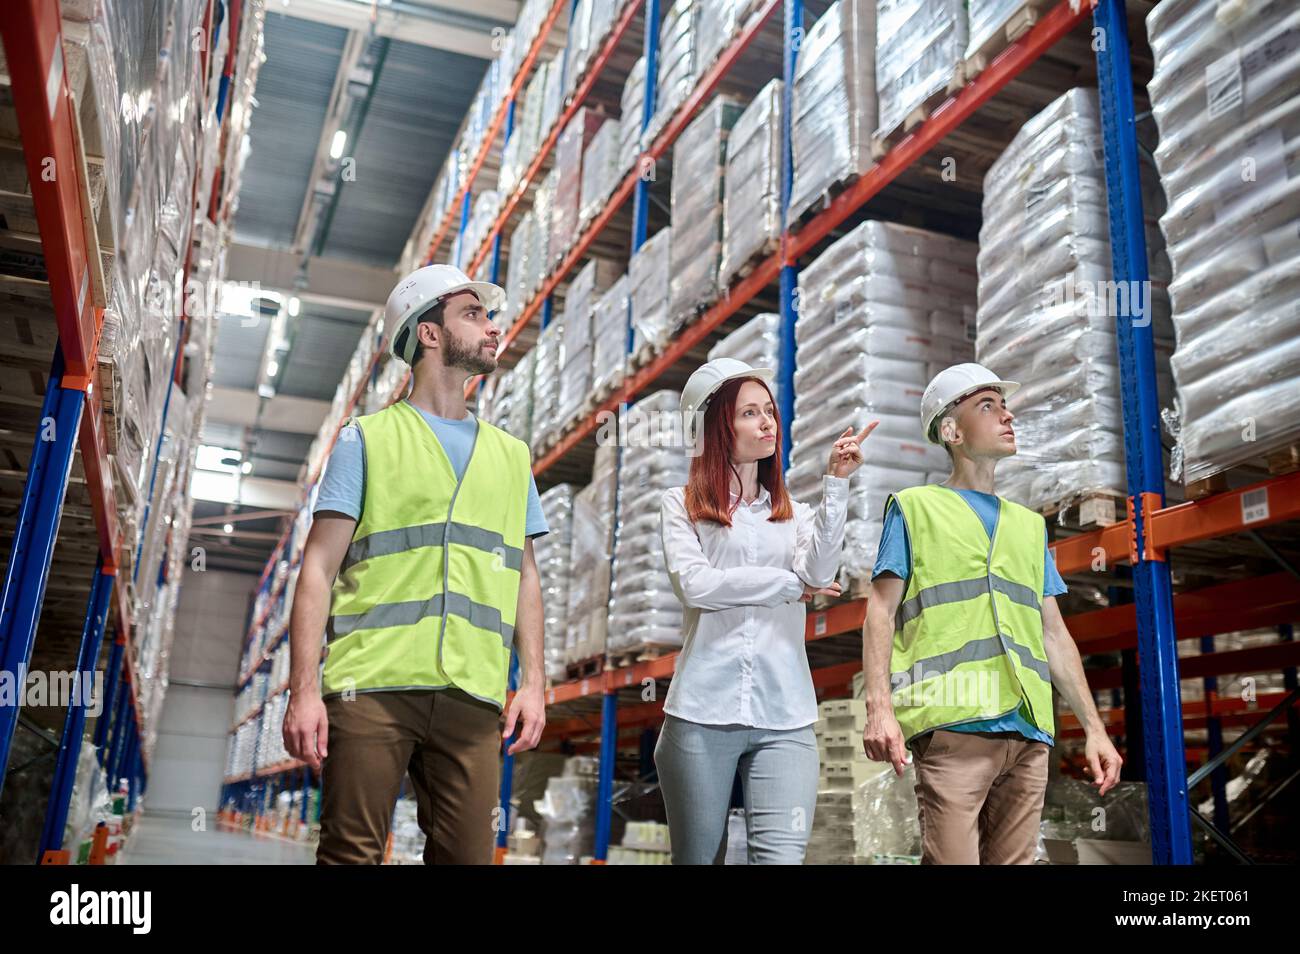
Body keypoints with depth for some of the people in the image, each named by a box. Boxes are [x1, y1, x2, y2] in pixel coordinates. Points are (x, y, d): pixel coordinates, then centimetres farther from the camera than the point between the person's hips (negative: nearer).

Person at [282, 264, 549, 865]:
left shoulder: (510, 455, 19)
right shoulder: (368, 438, 7)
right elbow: (318, 568, 1)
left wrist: (532, 681, 7)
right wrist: (304, 690, -8)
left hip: (472, 698, 3)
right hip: (373, 686, -3)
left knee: (466, 855, 3)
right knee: (350, 854, -1)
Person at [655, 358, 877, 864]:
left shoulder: (795, 514, 15)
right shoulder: (682, 504, 7)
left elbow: (819, 571, -5)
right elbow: (694, 584, -9)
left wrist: (835, 481, -11)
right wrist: (792, 583, -2)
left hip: (784, 718, 2)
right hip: (702, 713, -2)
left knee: (781, 855, -11)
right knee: (698, 857, 7)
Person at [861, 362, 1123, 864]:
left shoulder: (1029, 523, 25)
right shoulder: (915, 507, 10)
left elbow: (1054, 634, 22)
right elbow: (881, 612, 1)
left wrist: (1094, 728, 14)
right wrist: (880, 707, -13)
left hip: (1028, 732, 5)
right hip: (952, 723, -5)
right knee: (951, 860, -11)